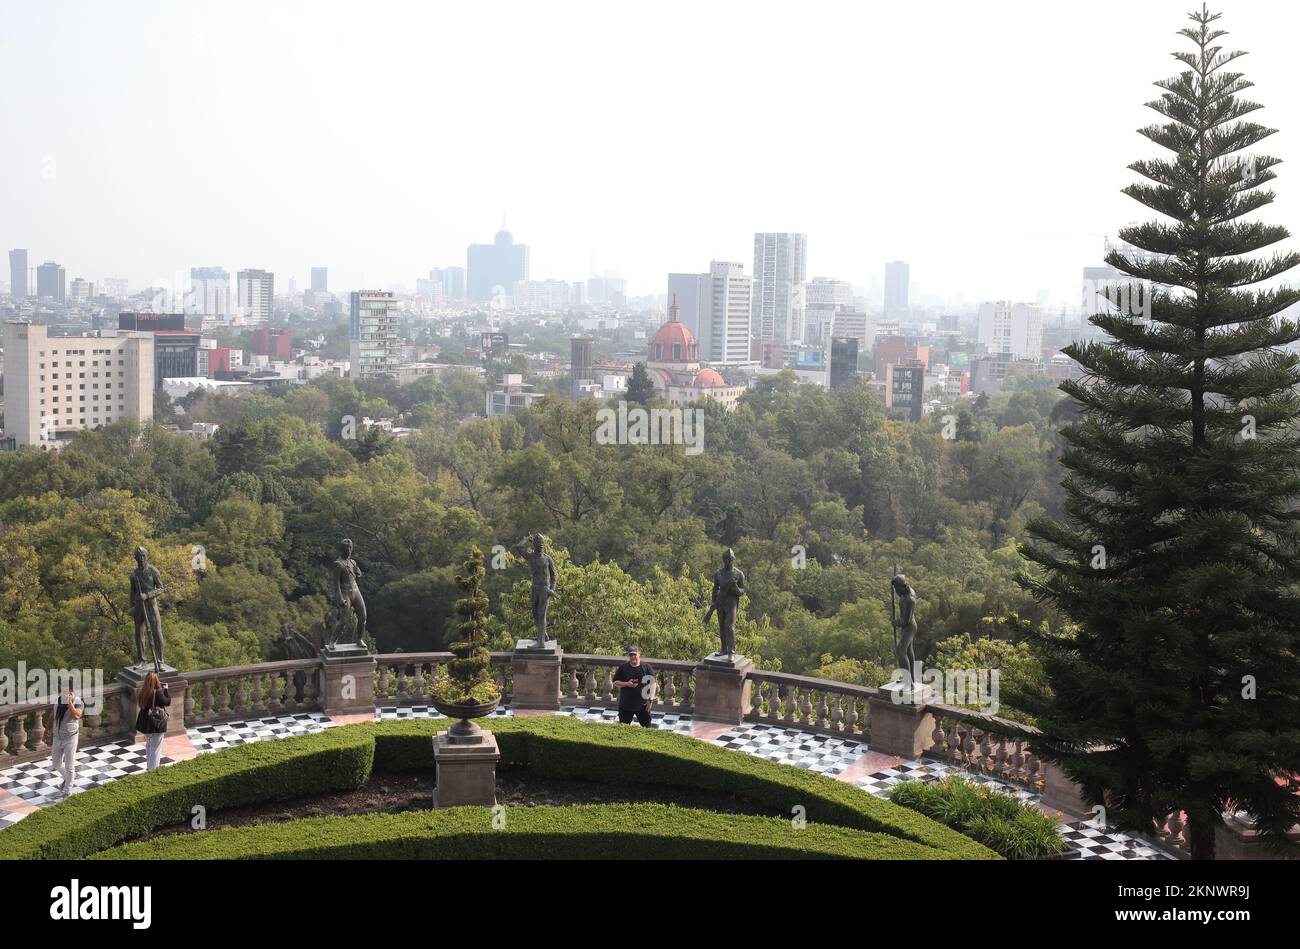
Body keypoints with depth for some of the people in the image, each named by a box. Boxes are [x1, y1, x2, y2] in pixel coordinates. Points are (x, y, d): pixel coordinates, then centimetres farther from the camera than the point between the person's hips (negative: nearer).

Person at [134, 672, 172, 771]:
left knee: (148, 745, 23)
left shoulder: (142, 693, -6)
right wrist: (166, 690, 2)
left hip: (145, 723, 6)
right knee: (156, 747, 5)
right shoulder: (158, 693, -24)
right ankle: (153, 769, 8)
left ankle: (148, 766, 34)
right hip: (157, 724, -6)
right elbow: (167, 702, -12)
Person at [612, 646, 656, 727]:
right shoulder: (623, 667, 3)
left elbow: (653, 683, 0)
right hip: (625, 705, 1)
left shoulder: (646, 667, 0)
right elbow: (615, 682, 5)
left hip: (642, 705, -1)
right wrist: (627, 684, -14)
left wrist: (651, 699, -7)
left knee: (647, 726, 1)